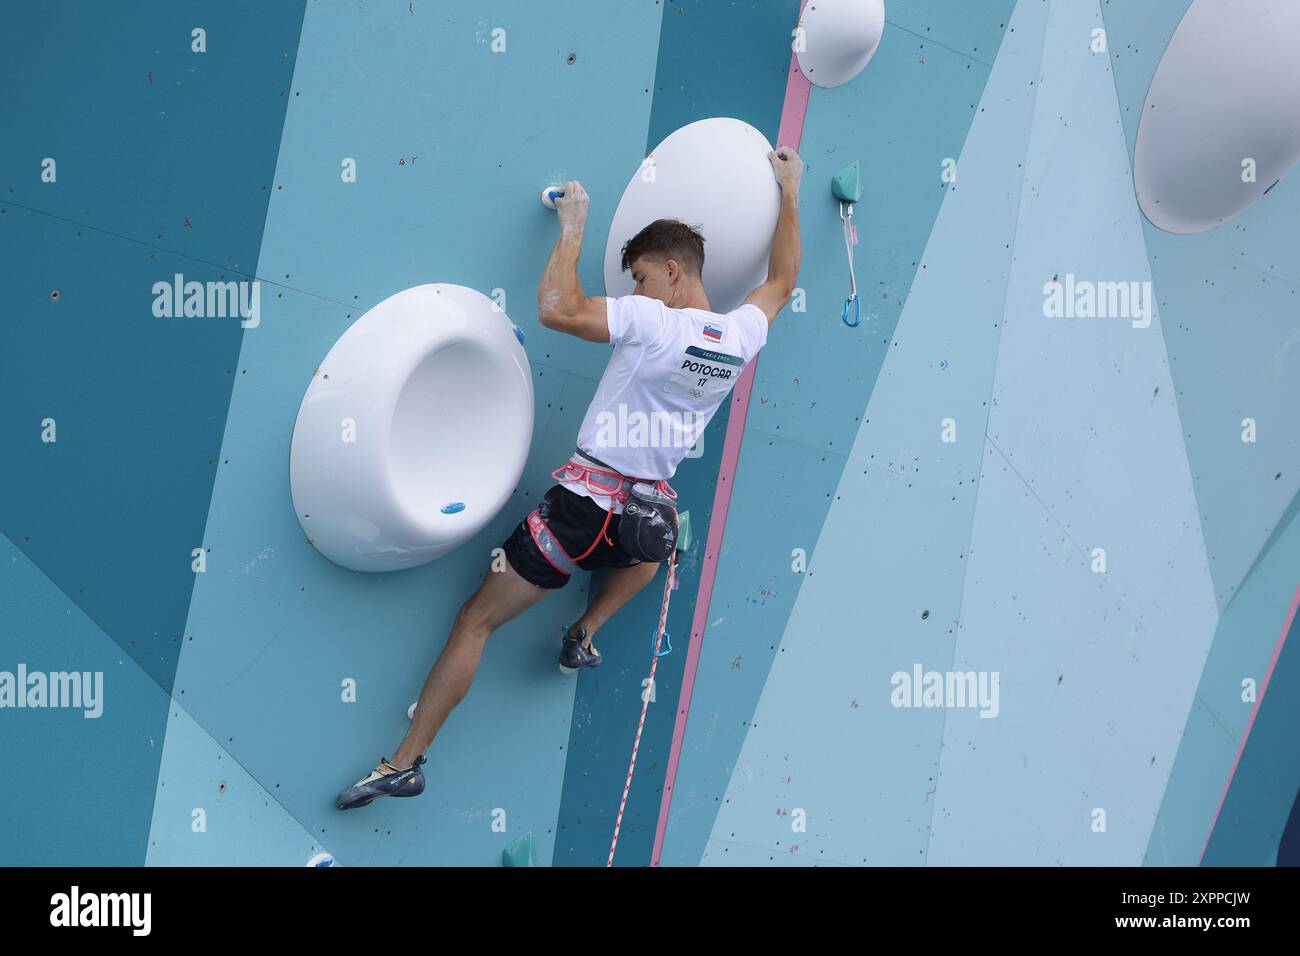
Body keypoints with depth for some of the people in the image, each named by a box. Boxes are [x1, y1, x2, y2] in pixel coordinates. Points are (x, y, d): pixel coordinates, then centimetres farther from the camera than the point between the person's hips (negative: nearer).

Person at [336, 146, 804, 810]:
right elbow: (783, 279, 21)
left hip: (585, 502, -5)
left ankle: (405, 762, 6)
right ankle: (584, 636, 32)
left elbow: (556, 309, -26)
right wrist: (789, 190, 30)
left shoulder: (652, 320, -16)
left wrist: (572, 228, -12)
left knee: (476, 619, 4)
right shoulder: (741, 336, 2)